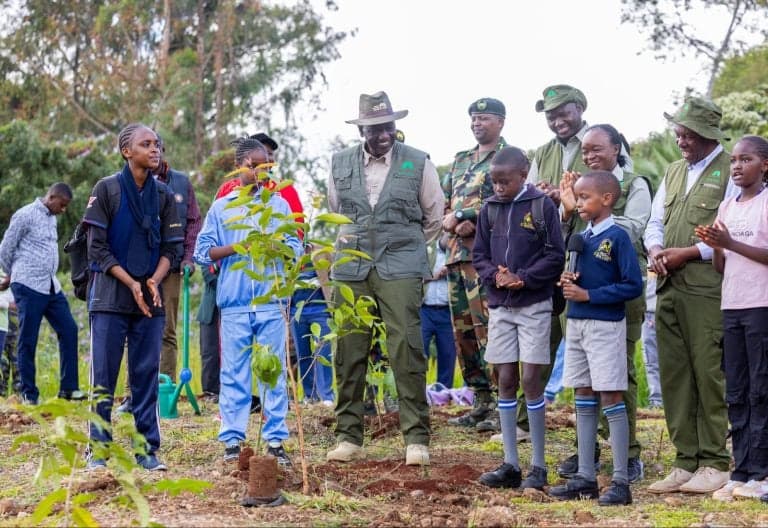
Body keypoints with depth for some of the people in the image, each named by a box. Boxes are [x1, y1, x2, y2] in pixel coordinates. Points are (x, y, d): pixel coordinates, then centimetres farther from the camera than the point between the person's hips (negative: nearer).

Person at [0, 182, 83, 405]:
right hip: (29, 286, -8)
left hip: (51, 286, 8)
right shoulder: (25, 215, -8)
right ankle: (29, 394, 4)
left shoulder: (51, 218, 16)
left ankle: (68, 387, 7)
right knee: (27, 340, -2)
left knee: (68, 330, 3)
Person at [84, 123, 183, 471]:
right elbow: (97, 247, -5)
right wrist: (131, 284, -13)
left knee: (146, 375, 5)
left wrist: (154, 280, -10)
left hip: (150, 298, 3)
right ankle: (98, 449, 5)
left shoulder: (164, 195, 7)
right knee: (104, 376, -1)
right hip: (110, 296, -3)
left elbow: (171, 247, 8)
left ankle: (148, 449, 10)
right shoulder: (106, 189, -3)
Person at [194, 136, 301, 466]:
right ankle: (232, 441, 6)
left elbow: (295, 249, 8)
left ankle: (275, 440, 5)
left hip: (272, 302, 1)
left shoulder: (278, 204, 12)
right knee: (233, 373, 1)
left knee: (274, 373, 1)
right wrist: (238, 247, -9)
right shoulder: (221, 207, 10)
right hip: (234, 304, 0)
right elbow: (203, 252, 4)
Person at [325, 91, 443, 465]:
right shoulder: (341, 164, 8)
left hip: (400, 270, -3)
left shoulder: (419, 164, 1)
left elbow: (433, 218, 13)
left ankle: (416, 439, -3)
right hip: (351, 269, 3)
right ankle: (348, 438, 12)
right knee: (348, 353, 3)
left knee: (406, 352, -9)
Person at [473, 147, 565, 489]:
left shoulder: (542, 206, -6)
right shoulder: (489, 210, 6)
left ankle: (538, 465, 3)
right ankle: (510, 464, 12)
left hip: (534, 305, -4)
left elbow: (555, 256, -8)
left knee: (530, 379, -6)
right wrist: (494, 276, -9)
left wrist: (523, 278, -17)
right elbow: (479, 255, 10)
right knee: (505, 380, 6)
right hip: (499, 306, 4)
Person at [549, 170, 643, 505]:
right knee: (583, 400, 10)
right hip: (576, 323, 8)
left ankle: (621, 482, -2)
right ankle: (585, 477, 17)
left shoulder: (617, 236, -10)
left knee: (611, 399, -6)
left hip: (605, 324, -8)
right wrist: (568, 281, -2)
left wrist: (588, 295, -17)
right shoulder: (582, 237, 11)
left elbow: (633, 285, -15)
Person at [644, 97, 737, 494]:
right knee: (673, 374, 7)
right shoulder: (674, 172, 20)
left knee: (710, 375, -6)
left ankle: (715, 464, 1)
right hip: (669, 289, 7)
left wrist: (688, 253, -14)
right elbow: (656, 222, 22)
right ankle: (685, 462, 15)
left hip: (707, 292, -7)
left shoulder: (730, 171, -4)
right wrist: (656, 250, 1)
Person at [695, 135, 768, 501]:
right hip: (732, 306, 7)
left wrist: (730, 243, -19)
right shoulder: (726, 207, 14)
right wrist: (715, 247, -6)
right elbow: (722, 267, 14)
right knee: (736, 394, 6)